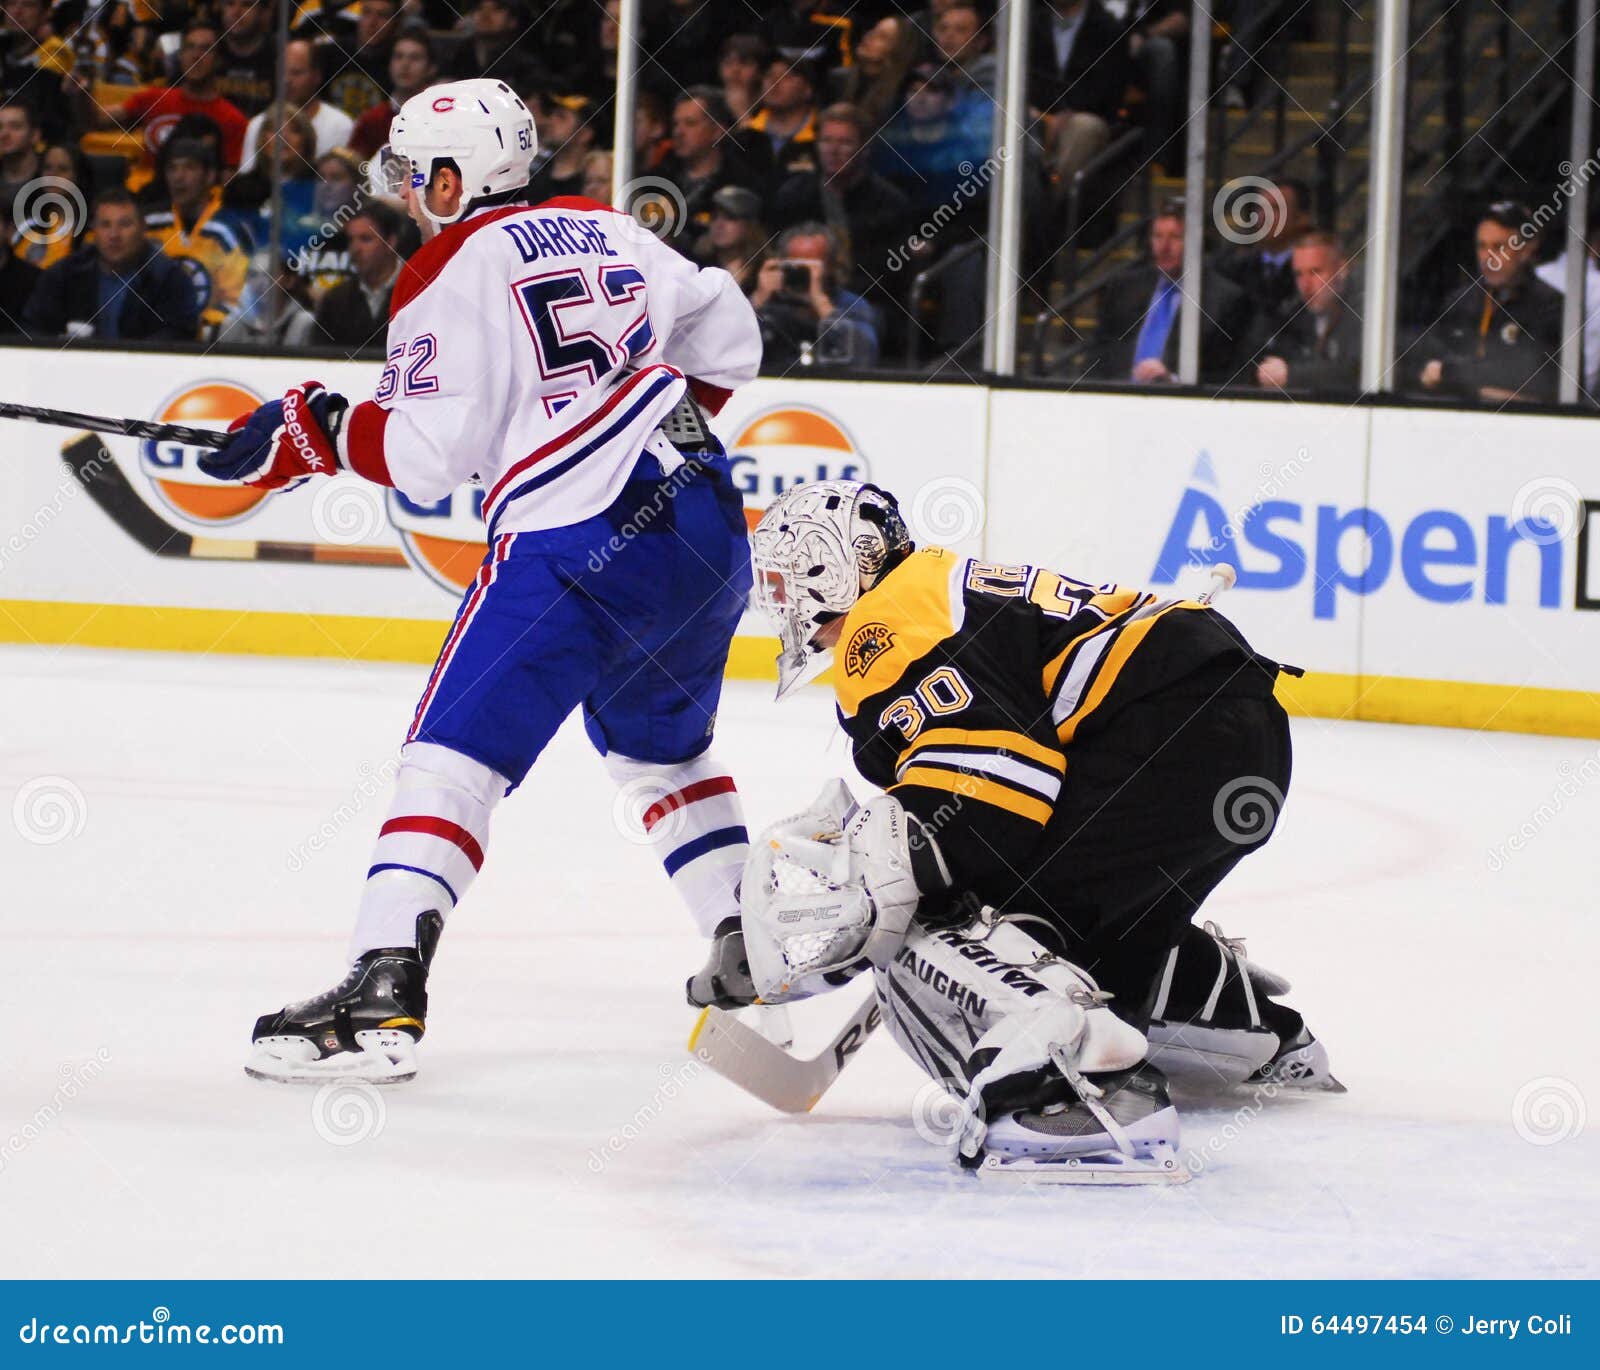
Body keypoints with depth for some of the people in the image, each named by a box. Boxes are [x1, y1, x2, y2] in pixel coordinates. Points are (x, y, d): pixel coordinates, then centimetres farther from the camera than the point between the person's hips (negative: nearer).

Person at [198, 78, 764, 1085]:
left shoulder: (453, 274, -3)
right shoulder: (607, 234, 18)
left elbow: (425, 455, -11)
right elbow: (729, 337, 26)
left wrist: (315, 431, 2)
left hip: (576, 548, -7)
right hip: (705, 520, 7)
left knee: (455, 755, -8)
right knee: (664, 747, 28)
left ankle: (383, 995, -22)